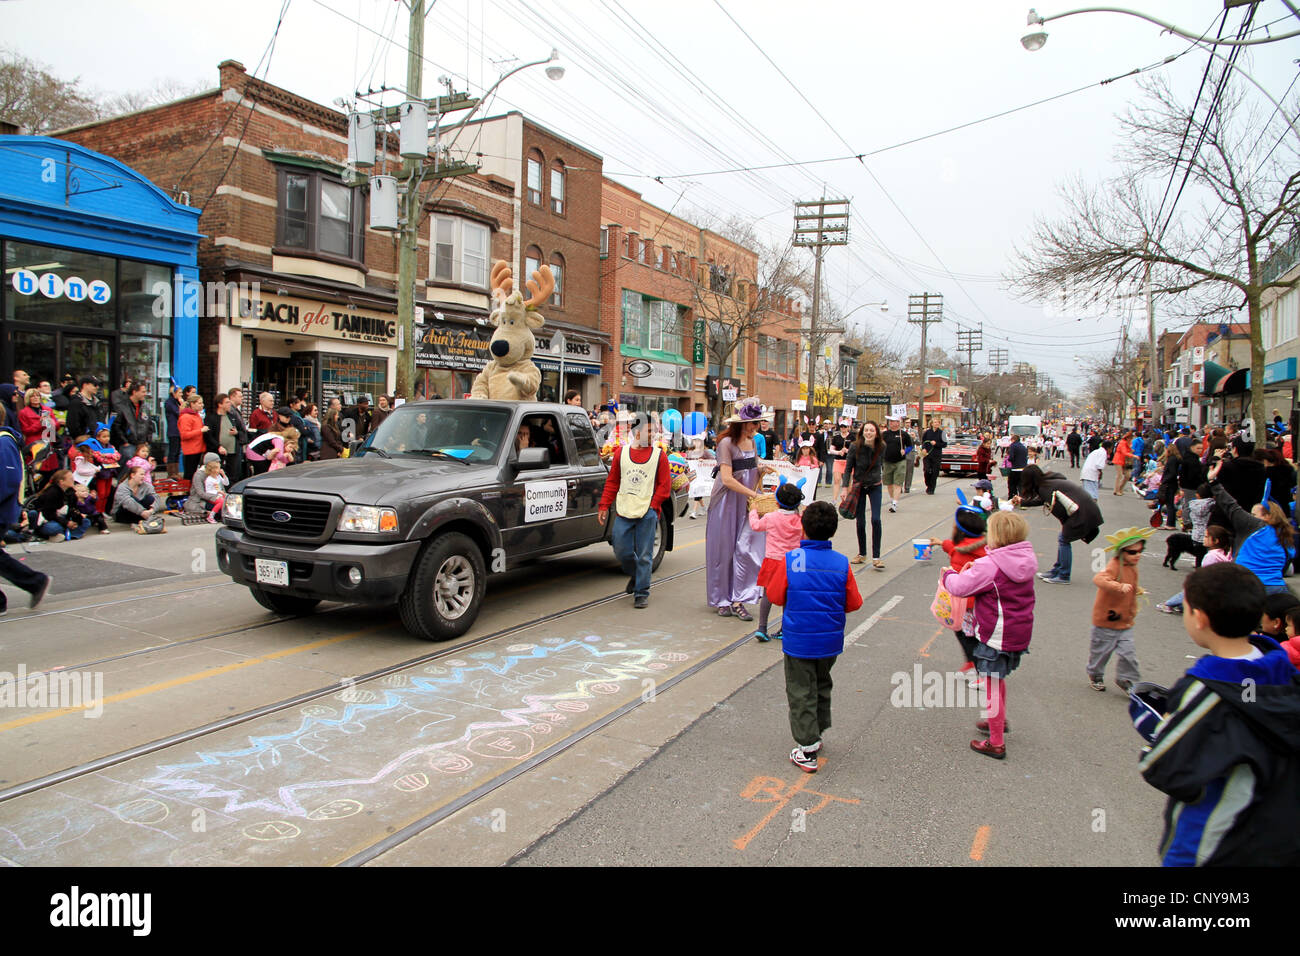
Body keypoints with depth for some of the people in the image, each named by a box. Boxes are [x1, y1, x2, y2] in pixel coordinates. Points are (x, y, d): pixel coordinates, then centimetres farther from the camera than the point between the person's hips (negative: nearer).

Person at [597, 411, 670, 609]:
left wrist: (653, 505, -8)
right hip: (623, 512, 2)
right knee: (621, 551, 4)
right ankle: (635, 575, 34)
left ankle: (642, 593, 12)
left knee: (644, 555, 0)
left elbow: (665, 484, 2)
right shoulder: (621, 453, 8)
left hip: (647, 513, -2)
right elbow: (612, 482, 12)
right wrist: (604, 506, 7)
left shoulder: (659, 455, 3)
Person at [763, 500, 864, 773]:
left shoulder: (790, 560, -15)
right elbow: (854, 603, -2)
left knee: (801, 693, 7)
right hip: (830, 640, 3)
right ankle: (817, 734, 39)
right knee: (822, 687, 24)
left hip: (798, 641, -3)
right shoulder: (842, 563, -10)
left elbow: (775, 596, -7)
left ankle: (807, 752, 10)